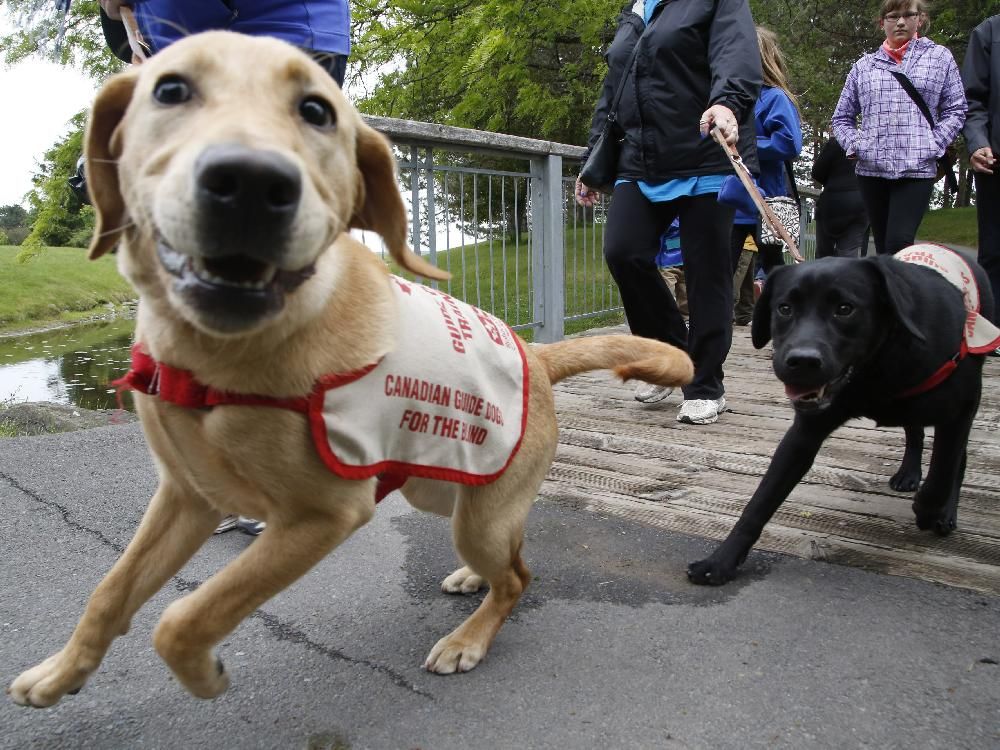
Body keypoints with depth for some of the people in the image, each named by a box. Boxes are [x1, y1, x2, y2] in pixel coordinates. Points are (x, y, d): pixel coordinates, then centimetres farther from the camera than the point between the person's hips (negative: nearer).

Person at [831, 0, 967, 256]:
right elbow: (842, 117, 19)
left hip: (917, 168, -2)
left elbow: (955, 110, 9)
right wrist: (853, 145, 2)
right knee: (883, 247, 6)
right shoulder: (863, 66, 14)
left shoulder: (939, 57, 10)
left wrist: (933, 146, -4)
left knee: (899, 243, -17)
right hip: (871, 169, 2)